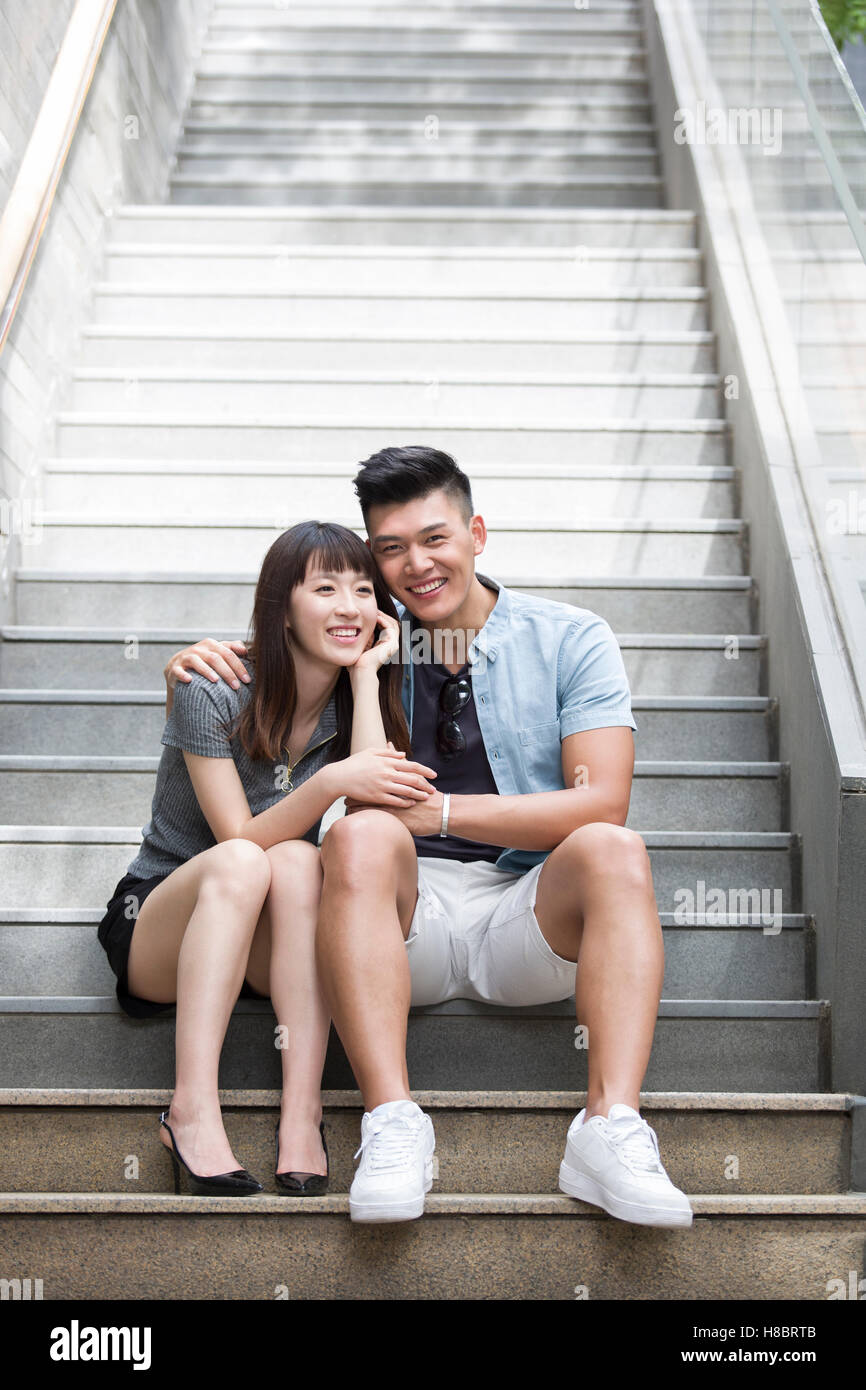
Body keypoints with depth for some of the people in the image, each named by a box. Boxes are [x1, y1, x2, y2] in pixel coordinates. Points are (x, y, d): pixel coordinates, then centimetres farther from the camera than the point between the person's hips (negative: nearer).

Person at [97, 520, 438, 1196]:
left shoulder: (355, 702, 0)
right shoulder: (212, 692, -12)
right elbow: (239, 840, -19)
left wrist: (366, 672, -16)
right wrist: (331, 782, -36)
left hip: (273, 948, 3)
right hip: (157, 926, -3)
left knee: (298, 863, -31)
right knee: (242, 864, -35)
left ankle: (302, 1111, -39)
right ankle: (193, 1107, -42)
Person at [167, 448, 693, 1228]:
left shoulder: (569, 639, 5)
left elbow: (601, 803, -7)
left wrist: (442, 811, -15)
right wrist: (204, 667, -2)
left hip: (530, 913, 0)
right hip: (408, 914, 1)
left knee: (613, 849, -30)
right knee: (361, 836, -31)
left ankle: (611, 1127, -39)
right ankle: (392, 1124, -38)